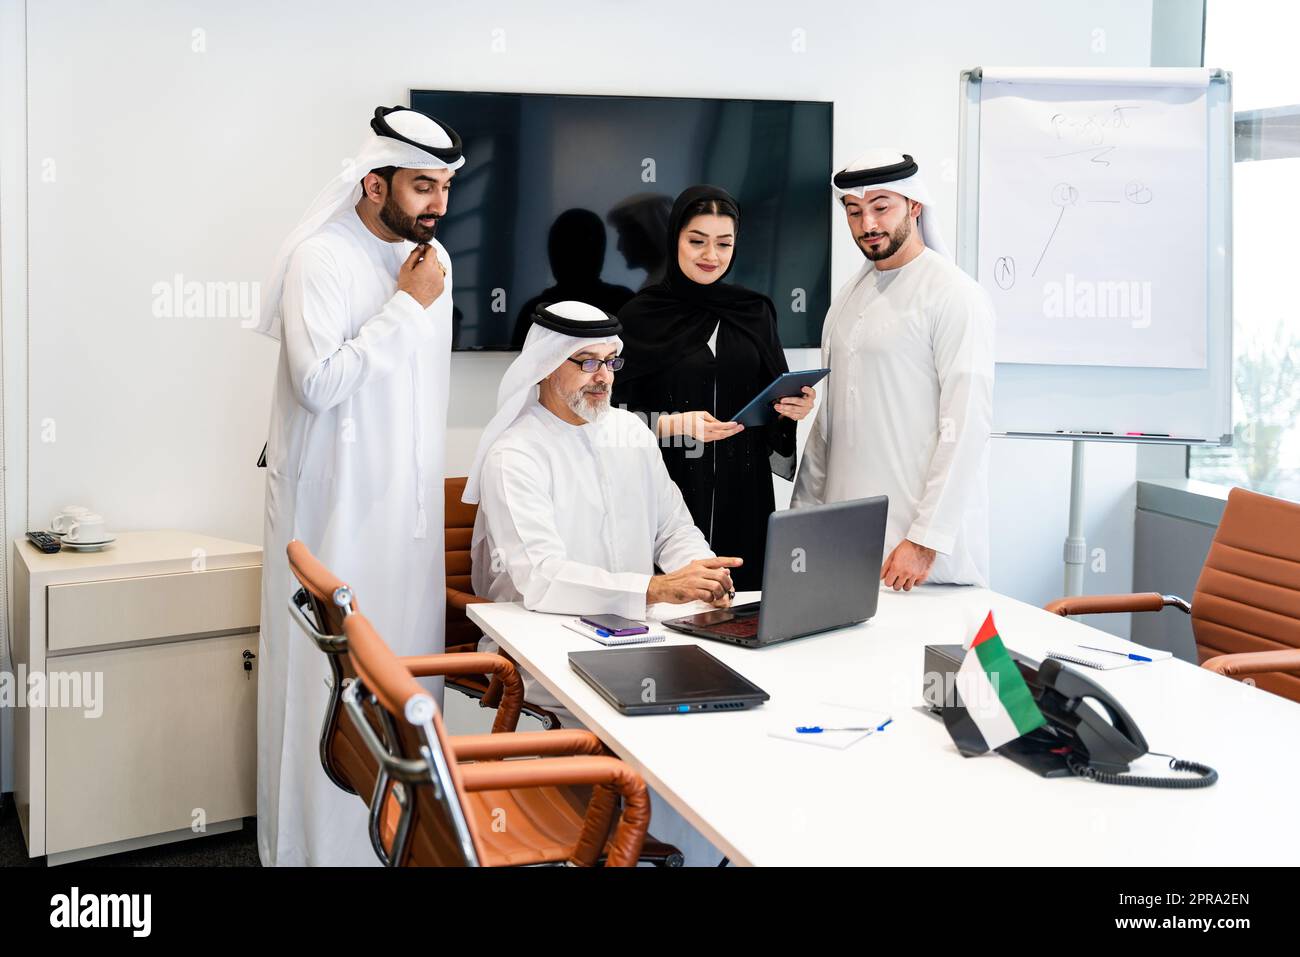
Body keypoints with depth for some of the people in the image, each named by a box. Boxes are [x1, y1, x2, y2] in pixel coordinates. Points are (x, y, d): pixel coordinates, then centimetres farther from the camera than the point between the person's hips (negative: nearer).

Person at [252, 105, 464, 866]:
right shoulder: (320, 260, -13)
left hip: (410, 508, 7)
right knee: (333, 677, -1)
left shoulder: (432, 259, 9)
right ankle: (320, 840, 13)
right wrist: (405, 304, -17)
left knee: (406, 664, 12)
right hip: (338, 509, -7)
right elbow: (318, 381, -23)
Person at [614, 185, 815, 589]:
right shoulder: (640, 316, 0)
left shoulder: (755, 312, 10)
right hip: (668, 492, -3)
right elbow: (614, 413, -2)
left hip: (743, 493, 3)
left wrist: (795, 408, -6)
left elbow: (777, 403, 15)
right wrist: (672, 424, -17)